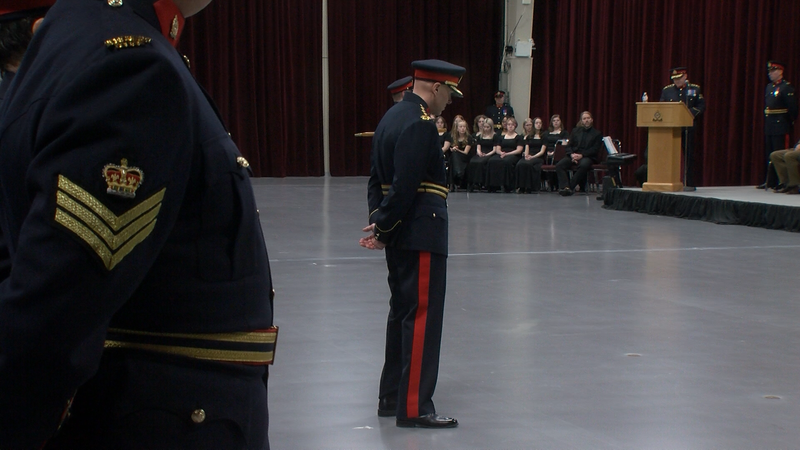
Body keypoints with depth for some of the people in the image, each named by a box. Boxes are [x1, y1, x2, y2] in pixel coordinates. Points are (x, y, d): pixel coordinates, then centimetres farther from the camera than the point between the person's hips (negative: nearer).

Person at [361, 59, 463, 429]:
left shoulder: (392, 117, 14)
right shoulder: (420, 124, -17)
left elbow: (377, 177, 13)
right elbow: (405, 186, -23)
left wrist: (378, 223, 4)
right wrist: (383, 228, -13)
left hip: (400, 235, 10)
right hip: (421, 232, -10)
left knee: (403, 312, 16)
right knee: (423, 317, -5)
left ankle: (392, 397, 24)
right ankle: (414, 407, -1)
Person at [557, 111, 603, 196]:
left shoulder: (597, 134, 10)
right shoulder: (575, 131, 21)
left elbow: (595, 150, -2)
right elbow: (569, 145, 14)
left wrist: (581, 155, -14)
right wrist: (572, 154, -9)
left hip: (587, 157, -3)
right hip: (573, 155, 3)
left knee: (583, 165, -40)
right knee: (559, 165, -26)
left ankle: (571, 187, -34)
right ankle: (566, 187, -38)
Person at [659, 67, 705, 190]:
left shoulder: (695, 89, 6)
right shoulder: (666, 90, 10)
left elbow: (701, 106, 2)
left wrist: (689, 113, -14)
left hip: (688, 127, -2)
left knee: (688, 156, 0)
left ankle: (689, 184, 4)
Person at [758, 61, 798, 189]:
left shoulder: (787, 87, -8)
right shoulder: (769, 87, 16)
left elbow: (793, 108, -11)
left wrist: (790, 122, -8)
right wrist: (766, 123, 13)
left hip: (781, 127, -8)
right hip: (769, 126, 8)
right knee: (769, 155, 10)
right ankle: (770, 181, 15)